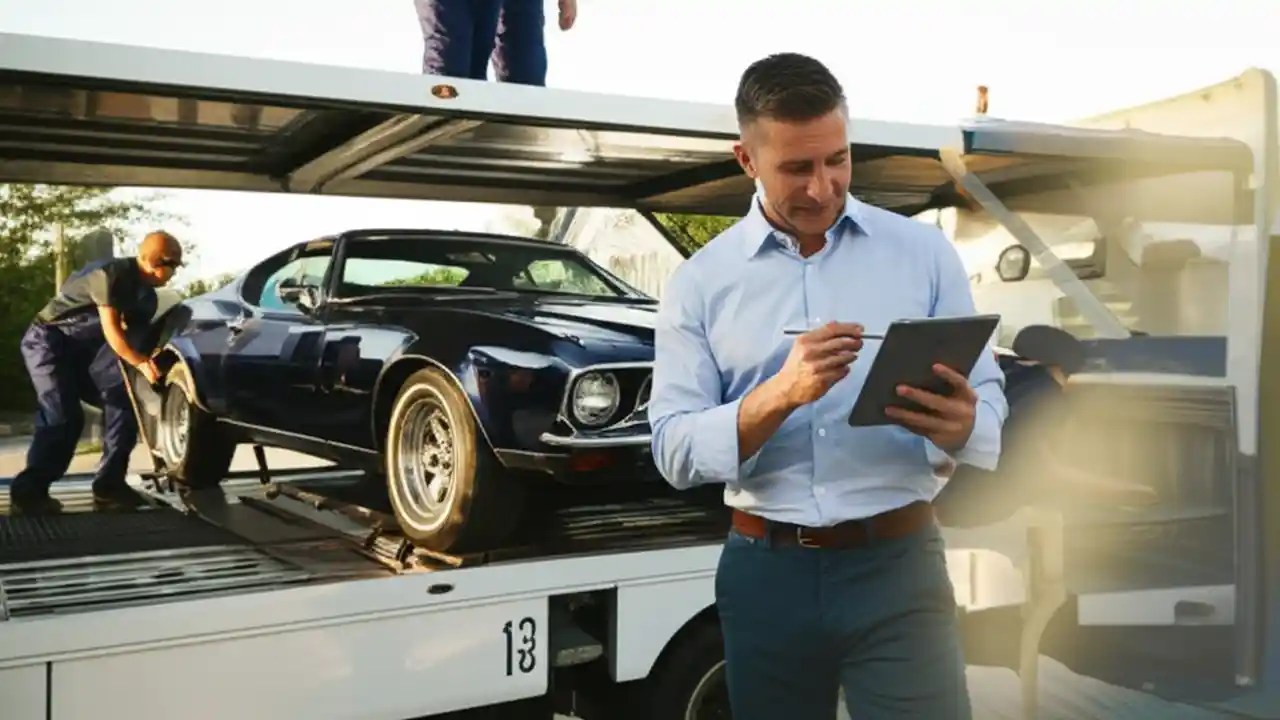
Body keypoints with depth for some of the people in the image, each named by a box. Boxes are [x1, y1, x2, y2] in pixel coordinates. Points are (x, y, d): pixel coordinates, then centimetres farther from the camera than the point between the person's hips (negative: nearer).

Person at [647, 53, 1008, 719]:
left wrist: (960, 425, -21)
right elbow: (673, 451, -6)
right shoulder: (699, 281, 1)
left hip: (899, 564, 0)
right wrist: (781, 394, -22)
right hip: (765, 573, 1)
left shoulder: (924, 252, 4)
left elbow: (989, 402, 3)